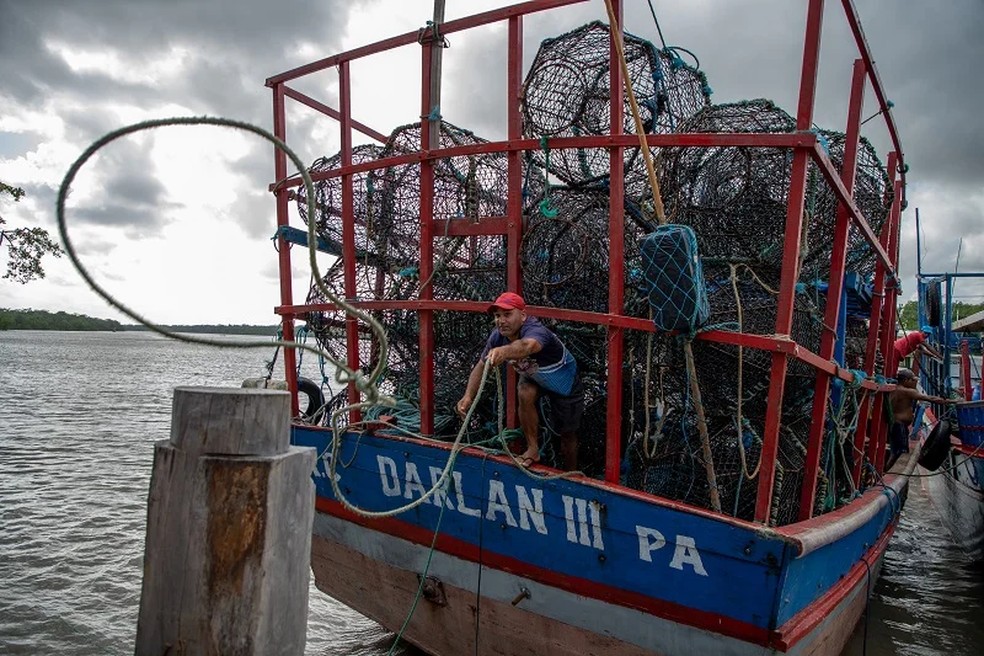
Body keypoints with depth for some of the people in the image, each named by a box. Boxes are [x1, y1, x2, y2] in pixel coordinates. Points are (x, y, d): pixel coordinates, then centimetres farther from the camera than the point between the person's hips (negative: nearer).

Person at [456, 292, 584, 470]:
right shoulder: (498, 336, -24)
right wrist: (468, 396, -31)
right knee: (525, 394, -29)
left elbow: (527, 345, -67)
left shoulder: (535, 331, -43)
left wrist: (504, 352, -88)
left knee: (568, 433, 6)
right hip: (534, 376, 4)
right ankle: (533, 449, -8)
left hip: (564, 381, -4)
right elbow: (481, 365, -17)